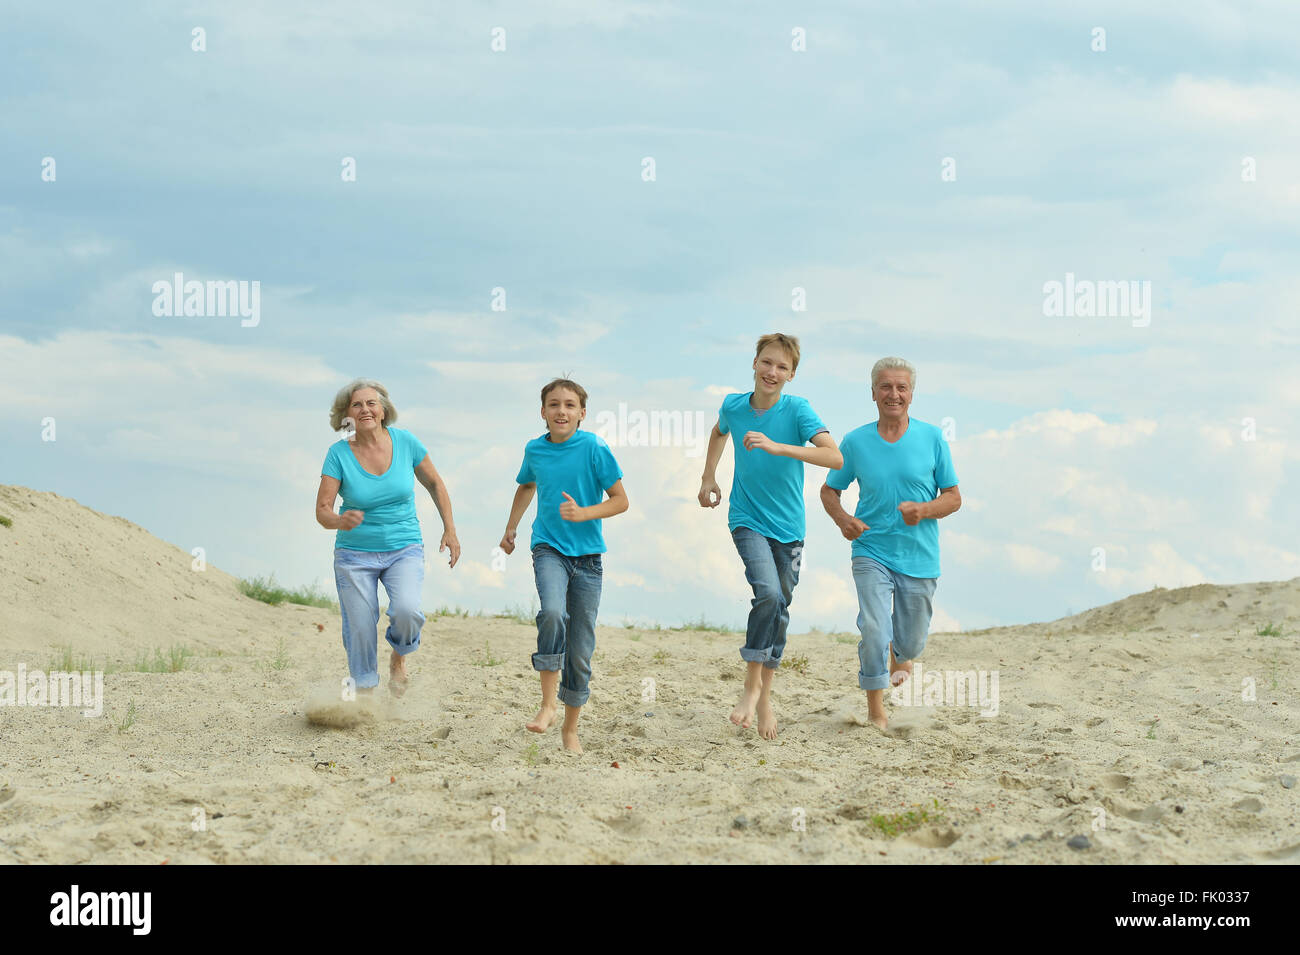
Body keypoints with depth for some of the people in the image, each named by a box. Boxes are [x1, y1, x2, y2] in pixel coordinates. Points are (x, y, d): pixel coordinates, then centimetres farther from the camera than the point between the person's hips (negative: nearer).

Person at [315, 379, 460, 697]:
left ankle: (399, 658, 8)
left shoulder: (405, 441, -6)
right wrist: (340, 521, -37)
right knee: (360, 629, -3)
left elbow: (434, 484, 9)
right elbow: (322, 511, -15)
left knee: (406, 611, -23)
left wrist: (450, 530, 5)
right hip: (355, 555, 0)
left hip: (404, 550, 0)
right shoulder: (339, 454, -10)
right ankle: (365, 691, 19)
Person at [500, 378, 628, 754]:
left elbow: (620, 501, -4)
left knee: (580, 650, 4)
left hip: (587, 555, -1)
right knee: (553, 613, -31)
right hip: (549, 549, 1)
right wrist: (510, 528, 25)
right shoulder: (535, 450, 3)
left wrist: (583, 514, -19)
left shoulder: (594, 448, -8)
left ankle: (570, 728, 21)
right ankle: (548, 704, -20)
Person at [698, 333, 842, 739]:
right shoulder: (734, 406, -5)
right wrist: (708, 478, 14)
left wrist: (777, 447, -35)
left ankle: (765, 697, 24)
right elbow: (719, 433, 21)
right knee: (768, 592, -23)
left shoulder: (797, 410, -14)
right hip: (747, 519, -1)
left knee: (780, 609, 8)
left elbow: (835, 457, -28)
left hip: (788, 524, 1)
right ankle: (752, 684, -10)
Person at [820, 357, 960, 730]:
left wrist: (923, 510, -18)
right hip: (872, 552, -1)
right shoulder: (856, 441, -1)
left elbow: (954, 497, 2)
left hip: (919, 557, 1)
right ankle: (875, 710, -2)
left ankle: (899, 655, 50)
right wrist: (843, 520, -11)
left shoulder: (932, 439, -2)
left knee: (912, 641, 11)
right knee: (874, 630, -18)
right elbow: (829, 490, 10)